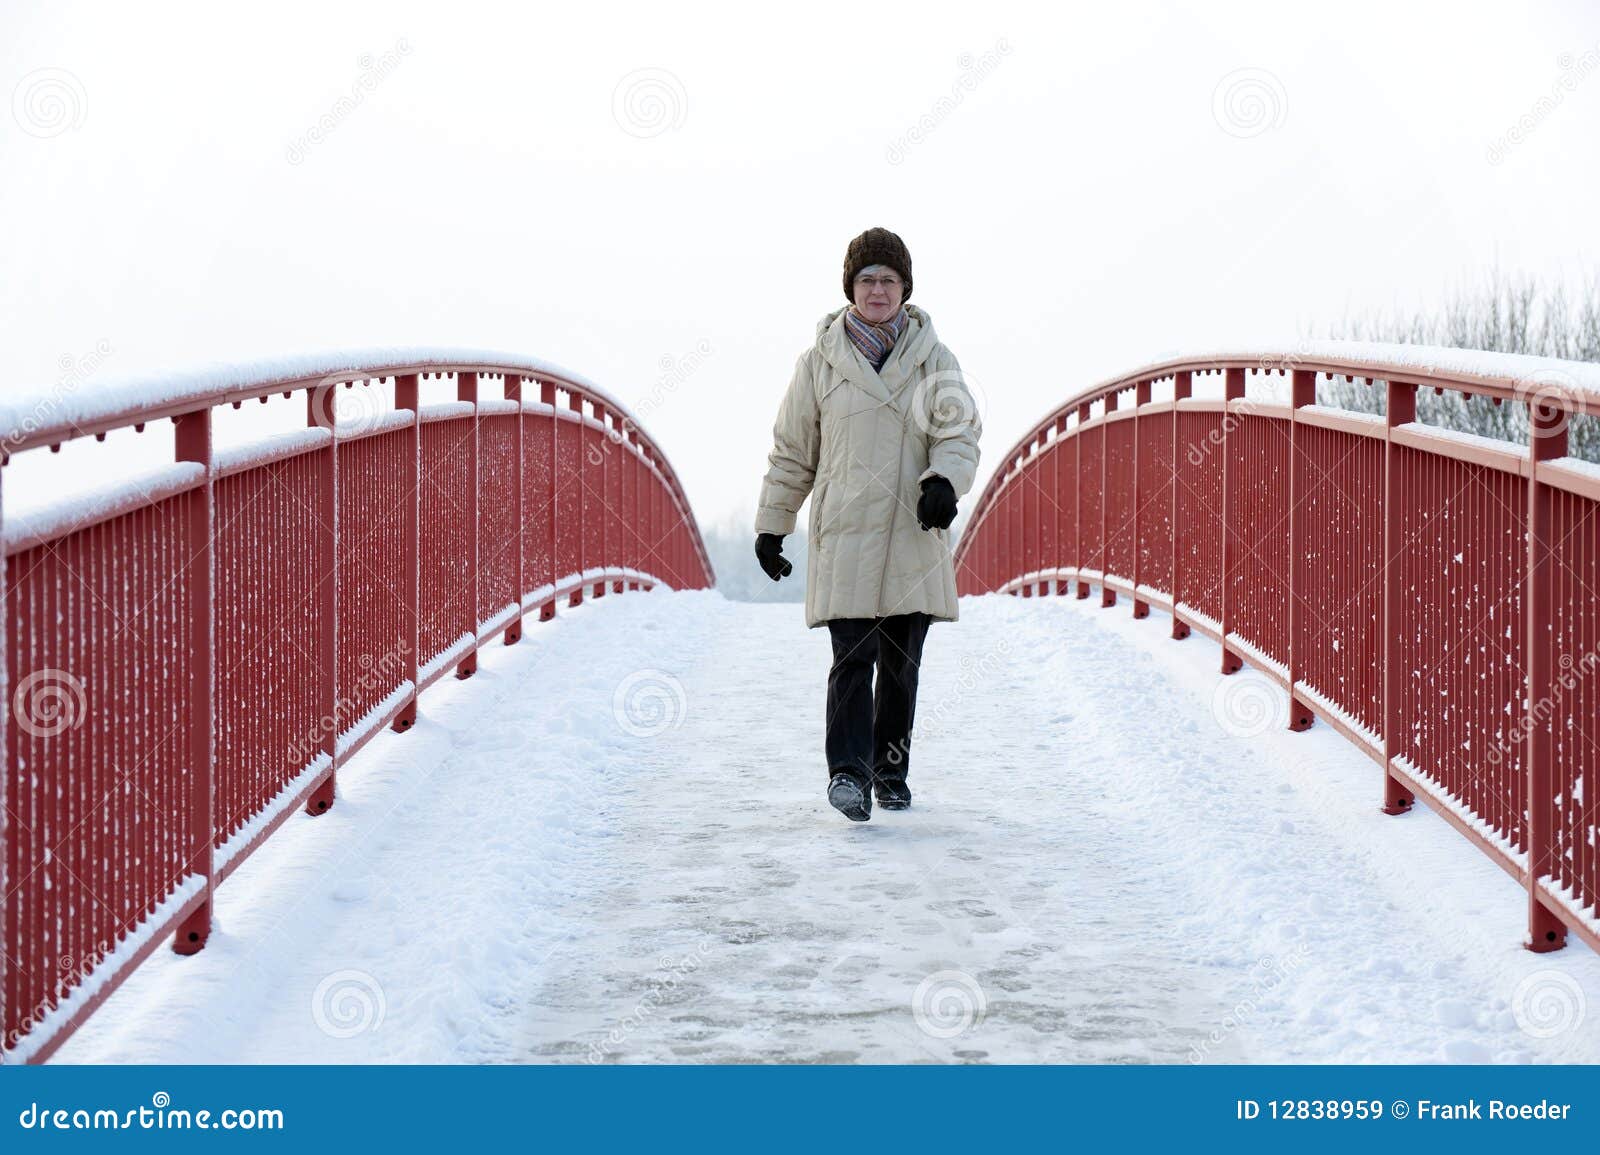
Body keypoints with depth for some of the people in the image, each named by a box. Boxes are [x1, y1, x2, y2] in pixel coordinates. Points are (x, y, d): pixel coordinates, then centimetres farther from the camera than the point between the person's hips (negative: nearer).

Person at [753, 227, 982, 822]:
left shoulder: (933, 360, 8)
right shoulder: (821, 362, 6)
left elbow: (960, 432, 1)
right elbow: (791, 451, 11)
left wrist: (945, 481, -20)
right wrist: (771, 526, 12)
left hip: (914, 533, 2)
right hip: (845, 532, -2)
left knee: (901, 662, 9)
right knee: (854, 655, -14)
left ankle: (890, 771, 22)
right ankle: (848, 771, -15)